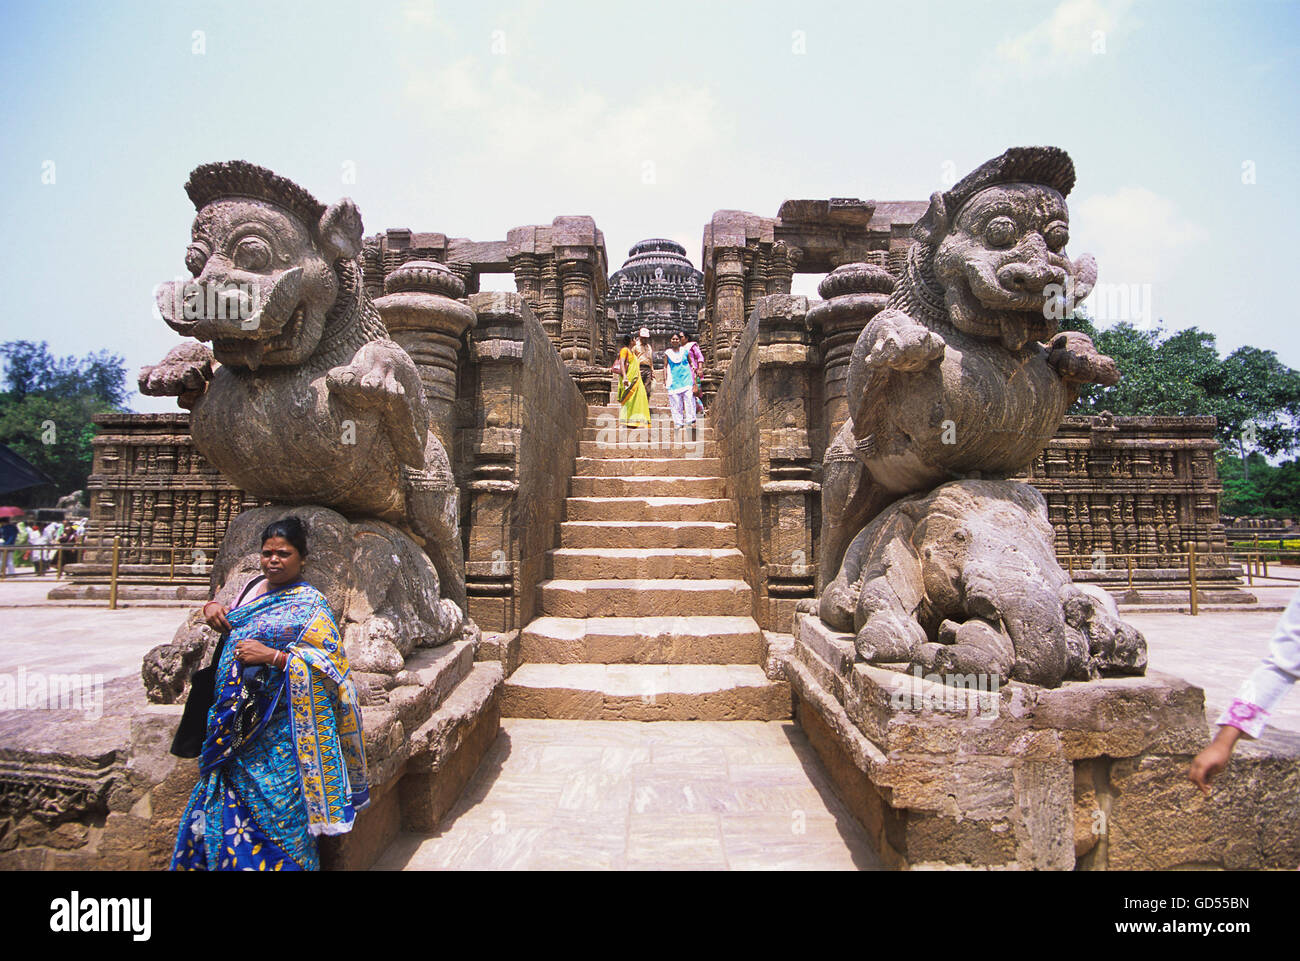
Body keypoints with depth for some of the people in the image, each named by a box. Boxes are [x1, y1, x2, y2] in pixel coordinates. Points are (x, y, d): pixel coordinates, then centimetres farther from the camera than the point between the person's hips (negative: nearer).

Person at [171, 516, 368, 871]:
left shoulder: (309, 604, -10)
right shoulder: (254, 587, 11)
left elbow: (330, 660, -16)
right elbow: (231, 625, 29)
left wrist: (272, 656, -23)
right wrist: (212, 608, 7)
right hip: (237, 727, 7)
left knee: (275, 805, 0)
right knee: (231, 801, 13)